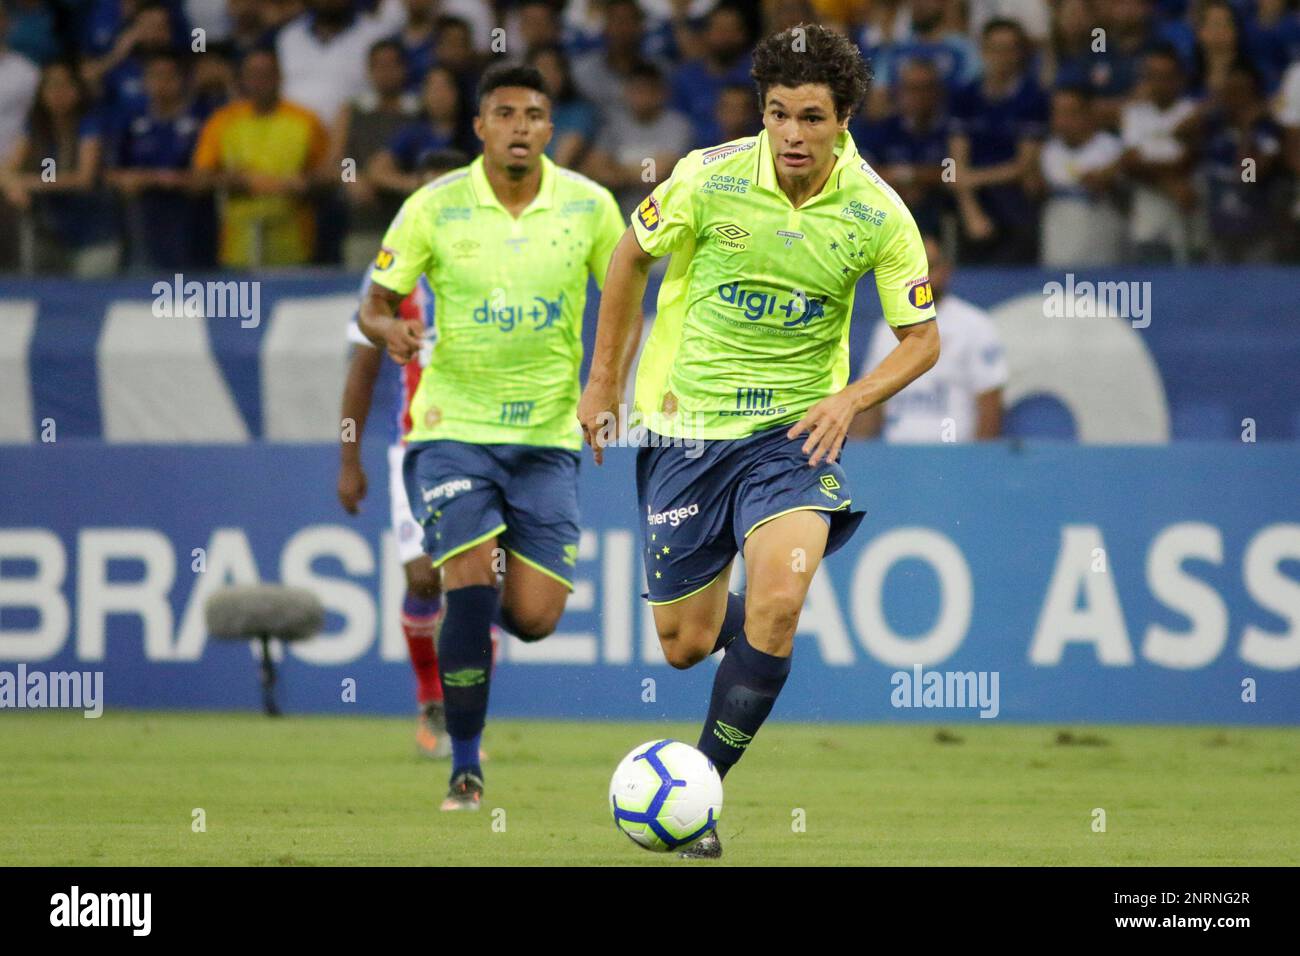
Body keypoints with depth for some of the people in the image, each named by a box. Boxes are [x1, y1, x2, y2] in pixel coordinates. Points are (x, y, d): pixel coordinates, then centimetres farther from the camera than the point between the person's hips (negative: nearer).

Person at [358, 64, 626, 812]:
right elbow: (377, 302, 2)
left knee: (533, 619, -4)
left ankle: (492, 593, 35)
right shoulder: (435, 208, -6)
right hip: (454, 427, -2)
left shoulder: (588, 206, -2)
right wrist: (388, 329, -22)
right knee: (471, 587, -17)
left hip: (547, 434, 2)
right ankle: (466, 765, -3)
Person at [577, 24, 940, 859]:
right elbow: (634, 256, 6)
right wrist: (604, 380, 7)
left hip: (794, 427, -1)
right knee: (685, 647, 4)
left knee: (776, 606, -24)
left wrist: (852, 399, -16)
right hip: (685, 422, 1)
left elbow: (923, 337, 1)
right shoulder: (710, 178, -12)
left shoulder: (878, 214, -10)